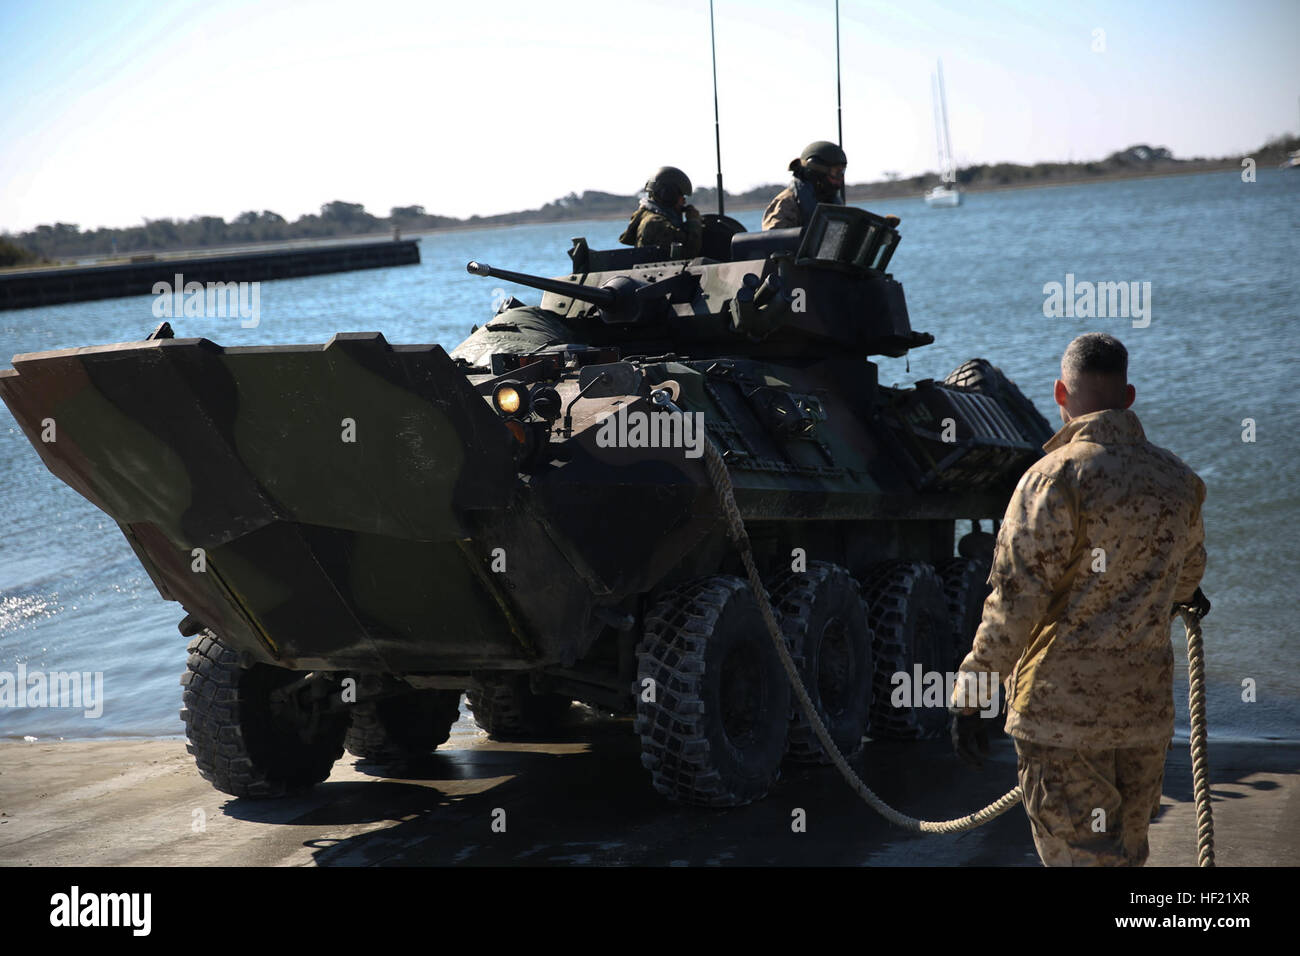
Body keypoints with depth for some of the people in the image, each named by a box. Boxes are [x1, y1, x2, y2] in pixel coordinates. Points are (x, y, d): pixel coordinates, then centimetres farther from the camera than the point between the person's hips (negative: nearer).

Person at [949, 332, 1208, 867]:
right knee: (1125, 854, 17)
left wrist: (967, 698, -10)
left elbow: (1015, 603, -17)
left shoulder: (1056, 477, -14)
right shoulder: (1177, 481, 7)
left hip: (1063, 708, -6)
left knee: (1078, 857, -4)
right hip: (1147, 705, 6)